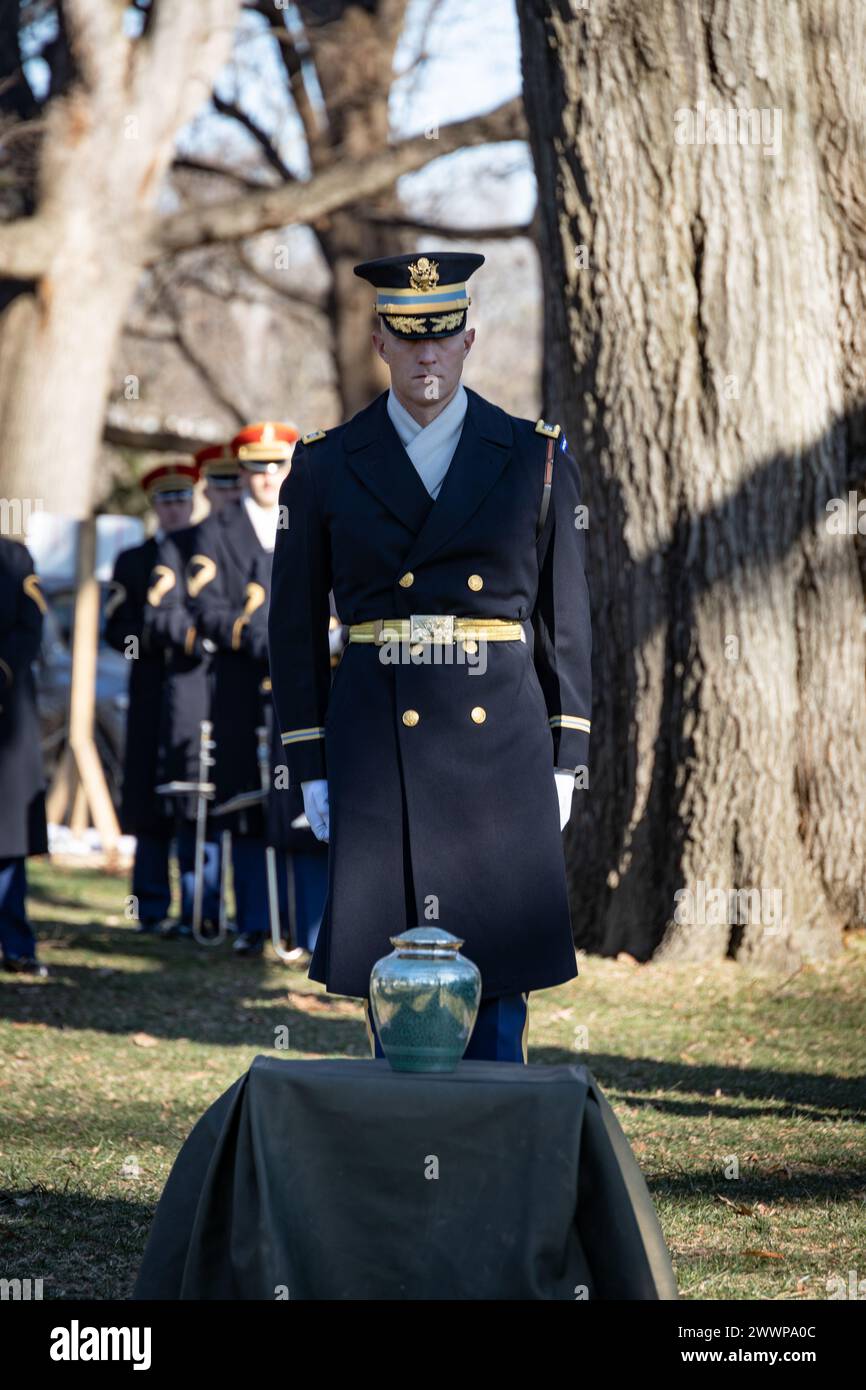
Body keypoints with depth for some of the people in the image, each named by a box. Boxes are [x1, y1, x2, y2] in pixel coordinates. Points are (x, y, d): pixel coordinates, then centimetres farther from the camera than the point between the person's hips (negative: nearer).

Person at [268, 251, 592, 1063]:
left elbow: (565, 618, 7)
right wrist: (310, 767, 1)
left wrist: (565, 759, 2)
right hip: (376, 745, 0)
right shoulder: (326, 467, 4)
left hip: (500, 743, 0)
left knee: (499, 966, 1)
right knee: (388, 968, 2)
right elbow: (295, 625, 6)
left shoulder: (535, 460, 5)